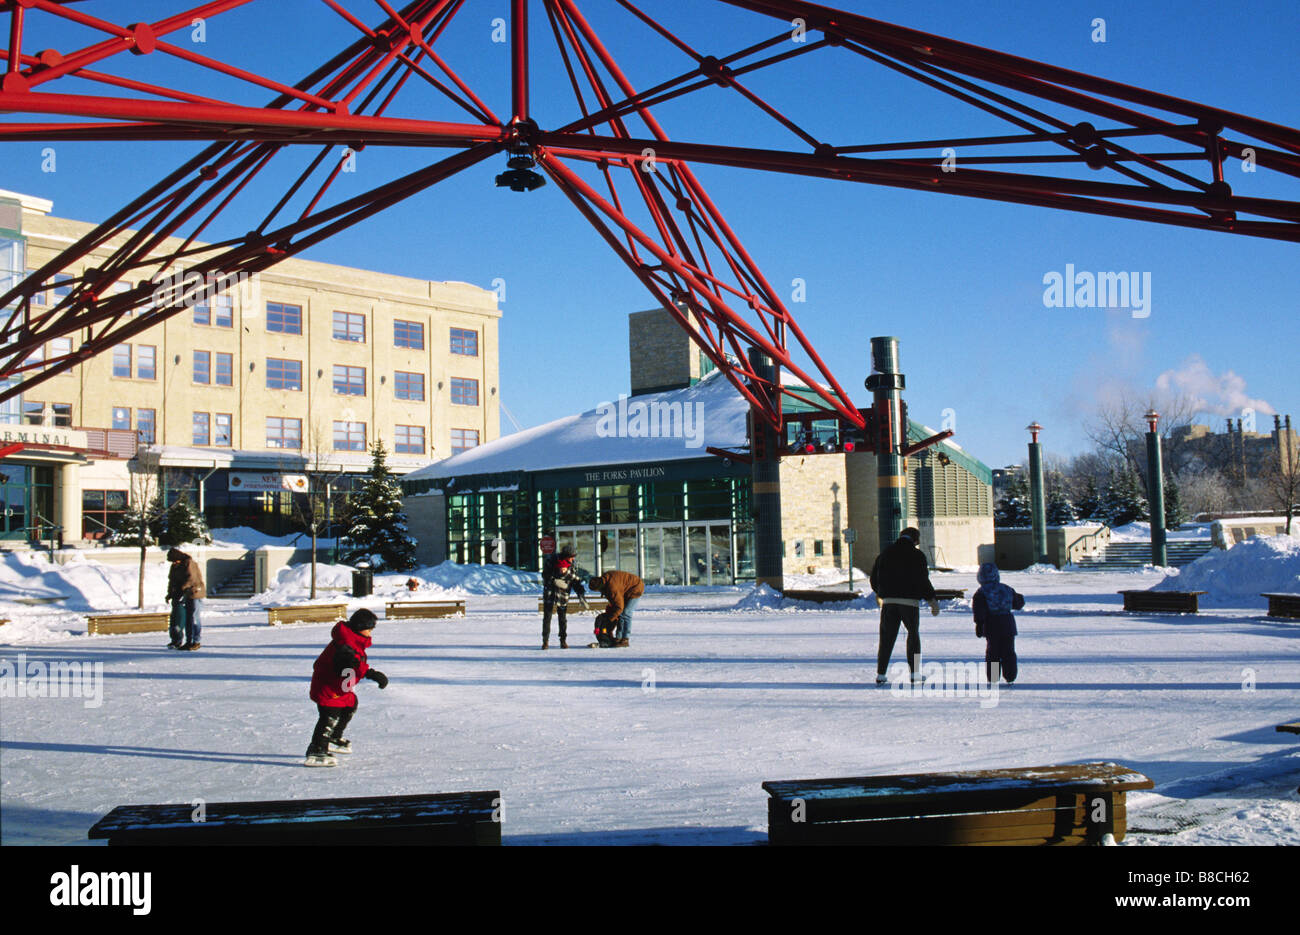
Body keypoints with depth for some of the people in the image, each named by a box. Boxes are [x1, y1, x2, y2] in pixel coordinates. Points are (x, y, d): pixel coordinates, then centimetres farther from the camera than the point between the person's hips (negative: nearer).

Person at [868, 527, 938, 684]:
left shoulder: (885, 554, 10)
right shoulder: (917, 555, -2)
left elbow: (874, 578, 14)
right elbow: (923, 581, -8)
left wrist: (880, 594, 31)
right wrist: (933, 600, 0)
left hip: (888, 601, 3)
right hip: (910, 601, -3)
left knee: (886, 638, 6)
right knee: (913, 635, 14)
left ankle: (880, 674, -1)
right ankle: (914, 673, 11)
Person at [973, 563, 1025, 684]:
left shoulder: (981, 593, -5)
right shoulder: (1007, 589, 8)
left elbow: (979, 610, -14)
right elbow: (1018, 604, 19)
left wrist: (979, 625, -9)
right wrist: (1020, 598, 41)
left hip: (991, 628, -3)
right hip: (1008, 625, 3)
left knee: (992, 652, 7)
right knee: (1008, 652, 10)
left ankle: (992, 678, 6)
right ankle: (1010, 677, 8)